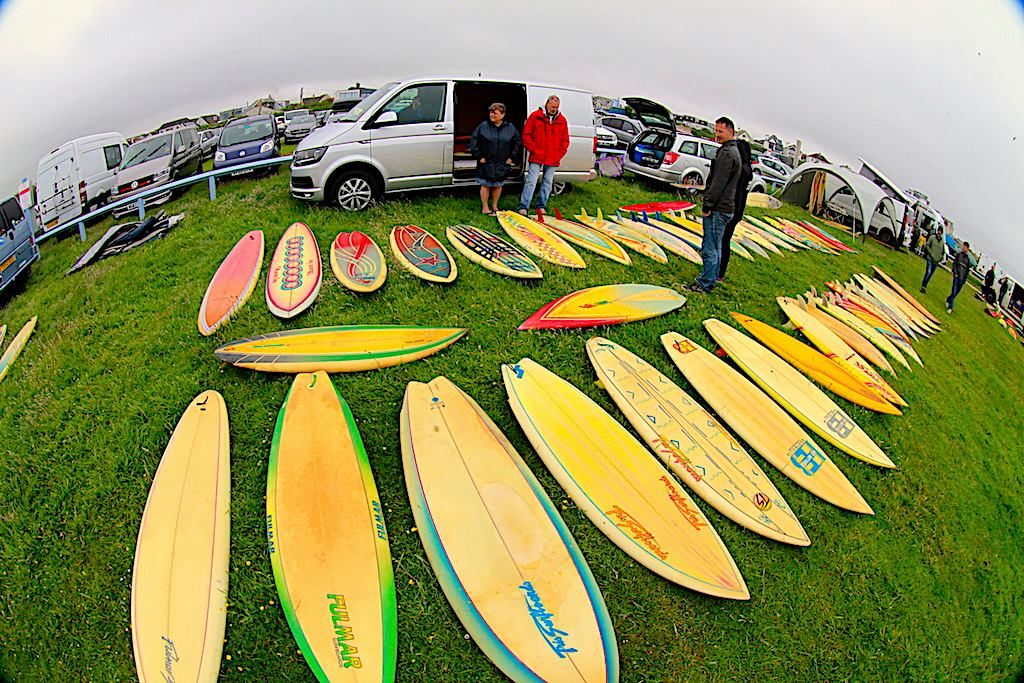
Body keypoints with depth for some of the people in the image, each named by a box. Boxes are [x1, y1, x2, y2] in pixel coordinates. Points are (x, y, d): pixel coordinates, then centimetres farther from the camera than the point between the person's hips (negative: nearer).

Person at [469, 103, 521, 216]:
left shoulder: (510, 128, 1)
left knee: (498, 185, 12)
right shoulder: (483, 127, -5)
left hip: (502, 164, 2)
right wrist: (478, 156, -6)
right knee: (485, 185, 3)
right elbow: (473, 141, 0)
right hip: (486, 163, -2)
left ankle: (494, 206, 28)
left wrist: (512, 157, 6)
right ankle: (485, 208, 15)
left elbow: (517, 143, 13)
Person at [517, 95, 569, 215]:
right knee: (531, 182, -7)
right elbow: (526, 135, 0)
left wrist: (559, 154, 3)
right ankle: (523, 207, -4)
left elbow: (565, 140, 15)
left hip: (553, 159, 4)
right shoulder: (535, 116, 0)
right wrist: (533, 150, -7)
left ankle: (541, 206, 19)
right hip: (536, 158, -4)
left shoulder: (562, 120, 9)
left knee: (548, 183, 9)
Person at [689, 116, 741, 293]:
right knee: (715, 247, 18)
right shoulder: (732, 151, 19)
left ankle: (705, 284, 0)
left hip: (718, 210, -11)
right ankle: (711, 278, 27)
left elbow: (718, 183, -21)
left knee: (710, 249, -5)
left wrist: (707, 205, -18)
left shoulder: (727, 153, -16)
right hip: (725, 207, 11)